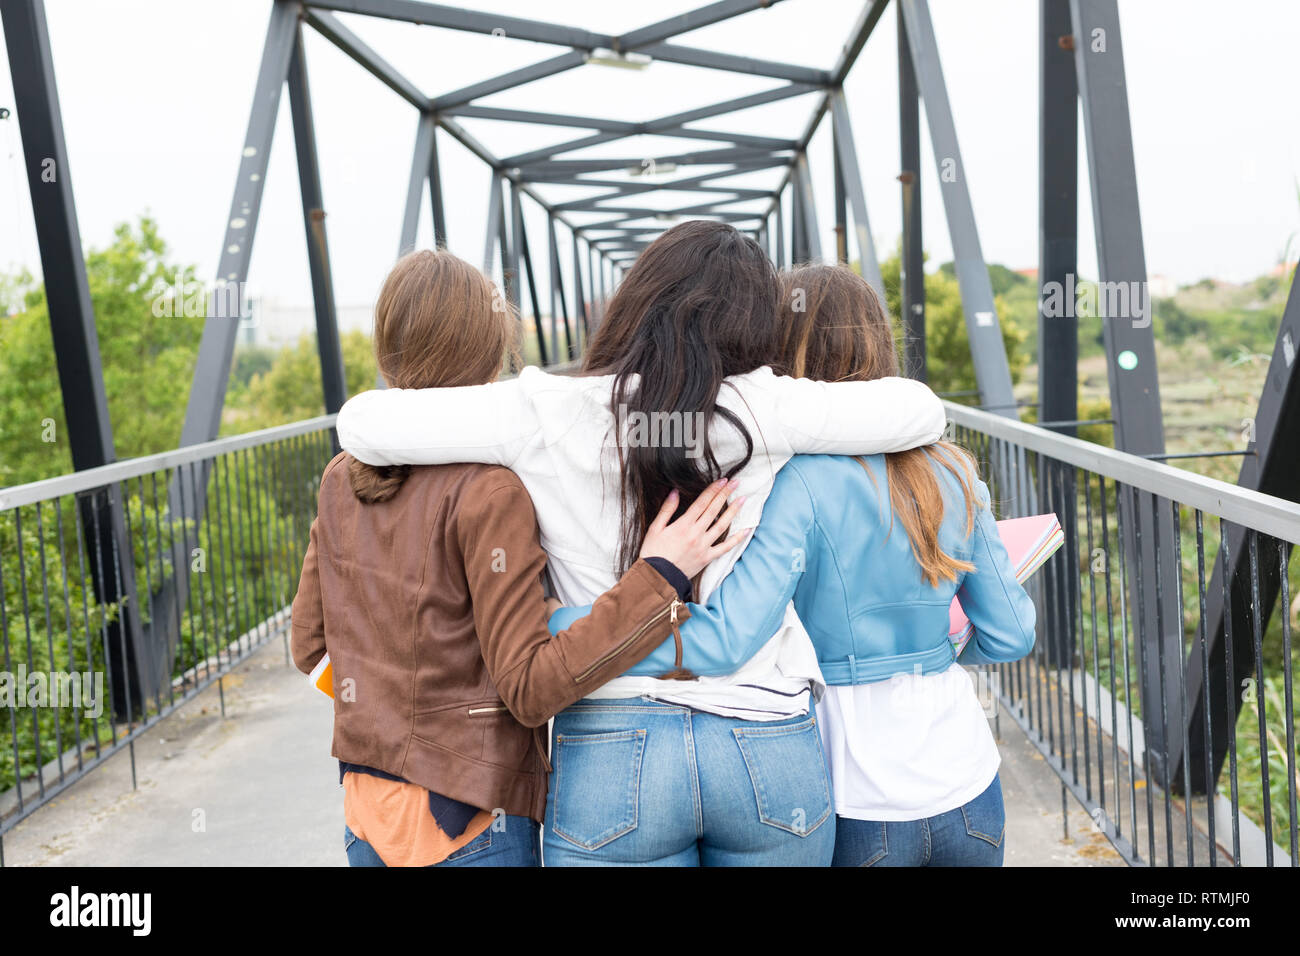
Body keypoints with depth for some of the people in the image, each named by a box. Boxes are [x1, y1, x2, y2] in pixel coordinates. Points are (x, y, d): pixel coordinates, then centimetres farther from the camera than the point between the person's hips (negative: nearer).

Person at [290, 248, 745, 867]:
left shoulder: (341, 480, -1)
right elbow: (530, 688, -22)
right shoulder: (488, 493, -20)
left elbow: (308, 647, 8)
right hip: (466, 827, -6)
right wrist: (658, 578, -25)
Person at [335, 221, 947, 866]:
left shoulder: (546, 414, -9)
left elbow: (363, 425, -8)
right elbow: (920, 410, 1)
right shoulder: (761, 408, -8)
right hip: (769, 748, 2)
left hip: (611, 752, -1)